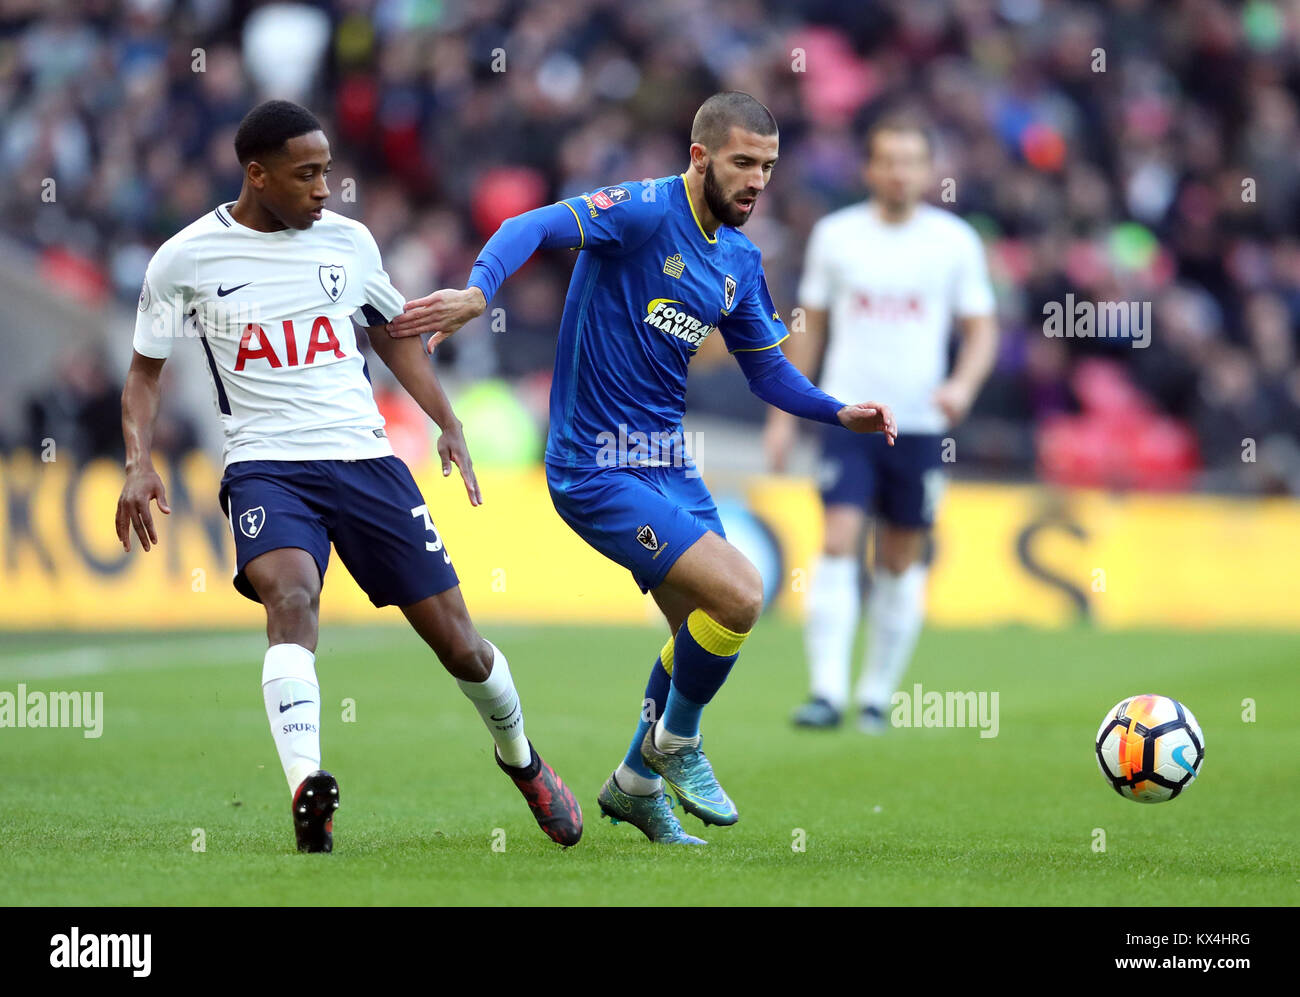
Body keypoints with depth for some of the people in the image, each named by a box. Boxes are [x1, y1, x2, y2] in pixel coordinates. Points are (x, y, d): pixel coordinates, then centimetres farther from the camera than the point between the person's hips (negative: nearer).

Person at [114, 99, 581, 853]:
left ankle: (521, 758, 32)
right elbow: (147, 371, 10)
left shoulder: (349, 242, 6)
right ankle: (307, 791, -46)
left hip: (364, 458, 3)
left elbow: (395, 335, 22)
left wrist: (450, 426, 12)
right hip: (266, 469, -3)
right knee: (290, 593, -34)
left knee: (458, 643, 2)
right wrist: (139, 462, -6)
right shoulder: (187, 260, -1)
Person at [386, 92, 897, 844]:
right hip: (597, 467, -9)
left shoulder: (740, 260, 10)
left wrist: (838, 413, 3)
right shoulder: (645, 212, -16)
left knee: (704, 631, 16)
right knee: (739, 594, -18)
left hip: (667, 462, 9)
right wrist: (478, 292, -48)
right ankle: (676, 740, 6)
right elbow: (534, 228, -30)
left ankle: (638, 781, 36)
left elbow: (767, 369, 20)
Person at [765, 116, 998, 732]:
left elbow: (982, 328, 6)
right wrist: (783, 415, 9)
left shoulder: (954, 241, 2)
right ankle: (827, 693, -18)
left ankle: (878, 694, 17)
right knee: (838, 543, -14)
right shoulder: (835, 235, 4)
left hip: (921, 422, 1)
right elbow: (810, 325, 11)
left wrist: (963, 384, -14)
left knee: (902, 560, 6)